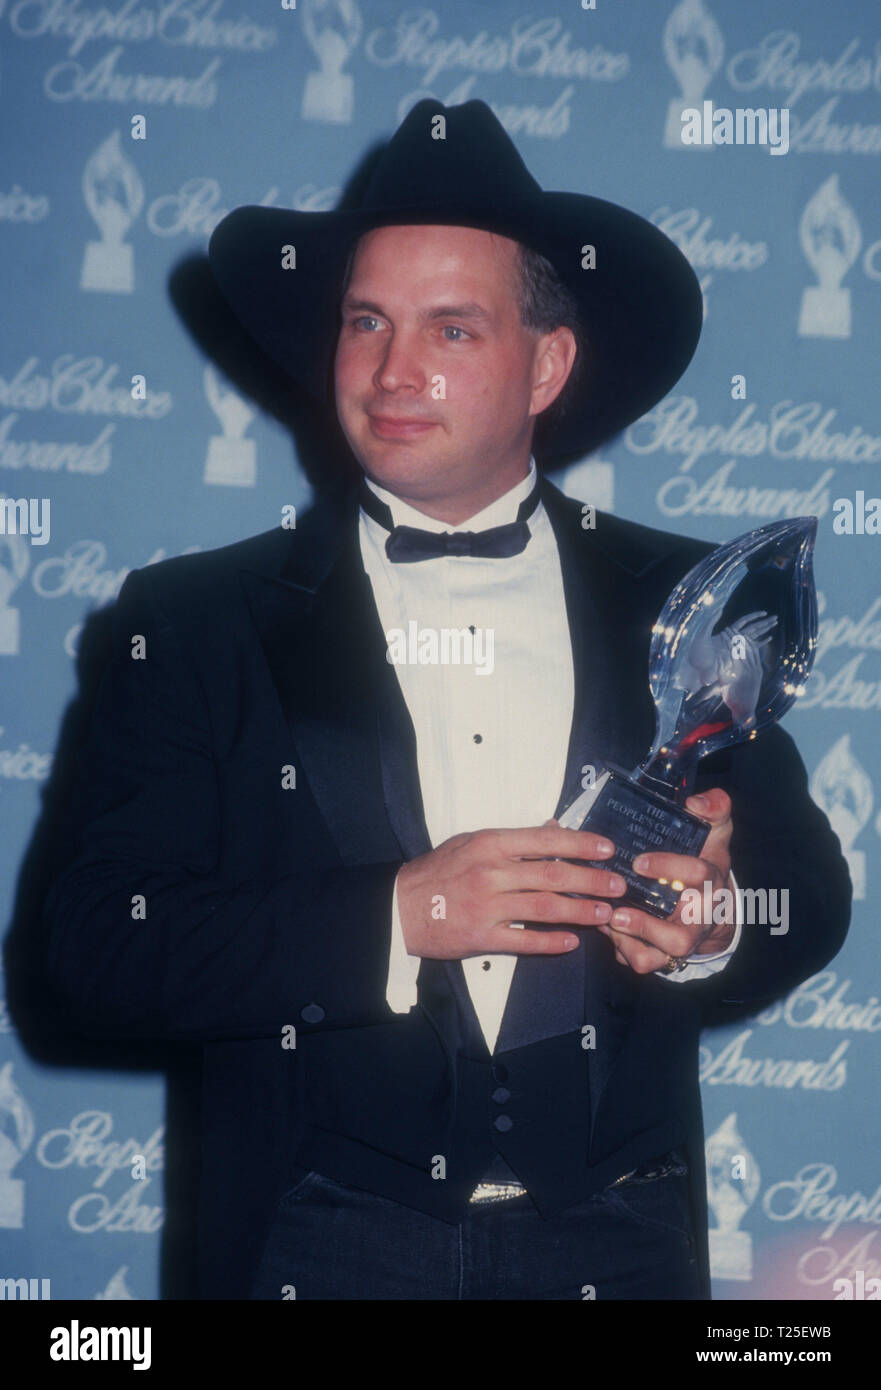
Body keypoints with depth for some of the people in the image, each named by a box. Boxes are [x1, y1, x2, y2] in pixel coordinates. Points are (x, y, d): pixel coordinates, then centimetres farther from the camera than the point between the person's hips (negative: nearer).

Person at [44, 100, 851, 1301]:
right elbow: (102, 951, -9)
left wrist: (712, 927, -17)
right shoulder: (198, 620, -1)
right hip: (326, 1248, -1)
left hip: (618, 1246, 2)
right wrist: (398, 914, -21)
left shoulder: (683, 605, 3)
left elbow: (810, 895, 6)